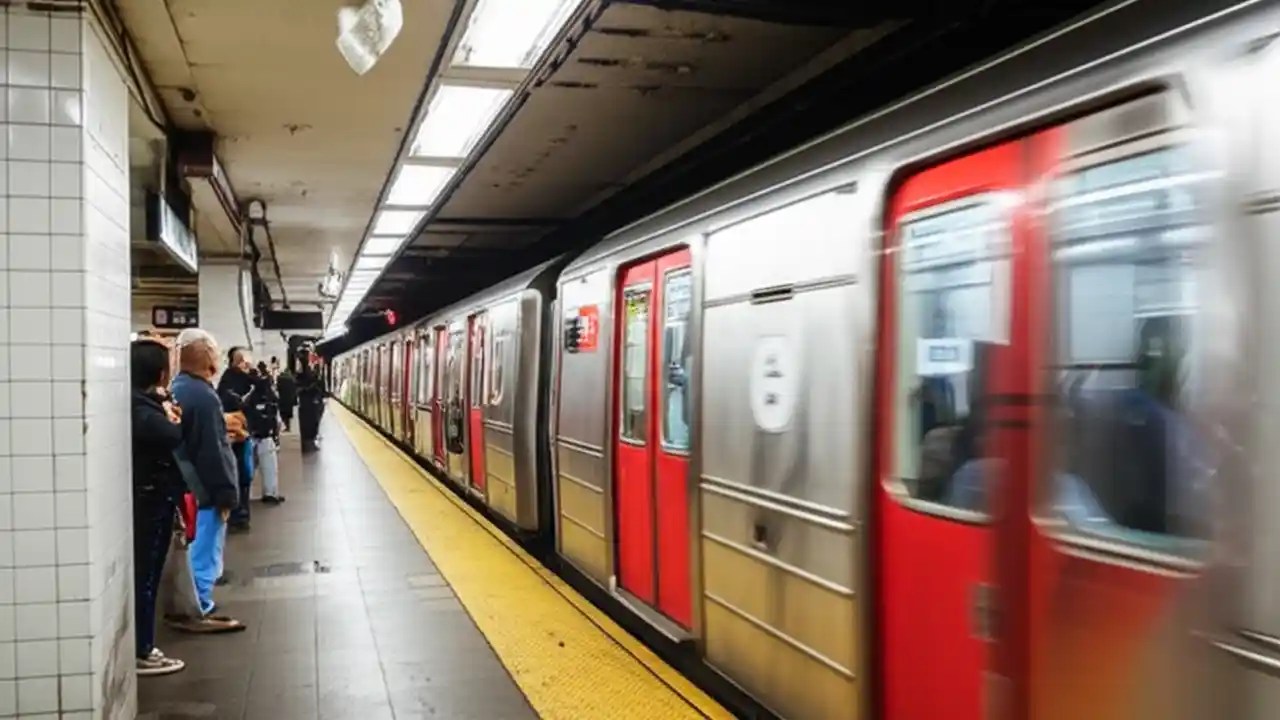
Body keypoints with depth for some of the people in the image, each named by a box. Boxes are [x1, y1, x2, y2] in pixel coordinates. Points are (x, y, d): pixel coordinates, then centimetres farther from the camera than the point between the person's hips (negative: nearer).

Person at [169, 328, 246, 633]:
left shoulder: (176, 389, 9)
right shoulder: (203, 396, -22)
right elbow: (213, 453, -22)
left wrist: (222, 427, 18)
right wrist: (227, 494, -17)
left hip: (185, 486, 10)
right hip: (204, 489, -10)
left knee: (194, 550, 18)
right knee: (204, 551, 0)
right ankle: (199, 612, 7)